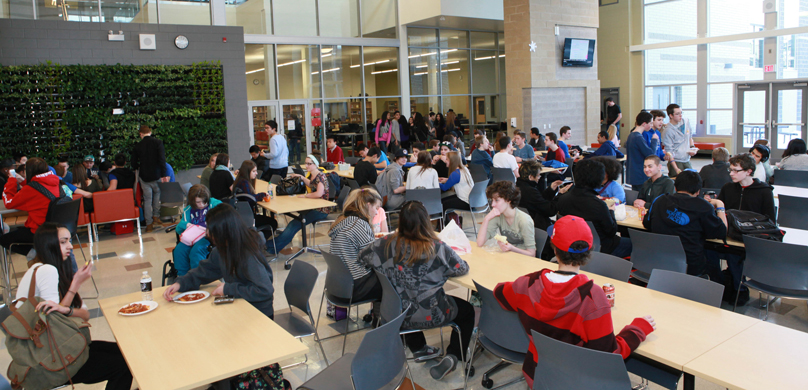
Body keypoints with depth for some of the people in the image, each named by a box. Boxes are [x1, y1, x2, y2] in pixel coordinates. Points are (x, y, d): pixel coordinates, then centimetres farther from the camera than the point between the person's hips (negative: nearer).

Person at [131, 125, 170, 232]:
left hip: (144, 176, 2)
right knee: (157, 193, 20)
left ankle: (149, 224, 8)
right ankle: (156, 217, 14)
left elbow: (134, 164, 6)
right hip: (156, 175, -2)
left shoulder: (138, 146, 3)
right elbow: (162, 159, -14)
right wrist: (163, 175, -13)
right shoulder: (158, 142, -5)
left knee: (147, 199, 7)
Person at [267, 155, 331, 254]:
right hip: (314, 207, 9)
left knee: (296, 223, -16)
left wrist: (305, 195, -13)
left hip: (321, 210, -9)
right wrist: (301, 177, 23)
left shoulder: (321, 176, -14)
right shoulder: (313, 175, 13)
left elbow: (319, 193, -26)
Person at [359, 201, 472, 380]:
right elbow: (462, 269, -7)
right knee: (467, 311, 24)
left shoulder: (385, 244, -13)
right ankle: (452, 357, 7)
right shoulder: (437, 248, -21)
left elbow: (362, 257, 4)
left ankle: (419, 349, 38)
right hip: (431, 314, -3)